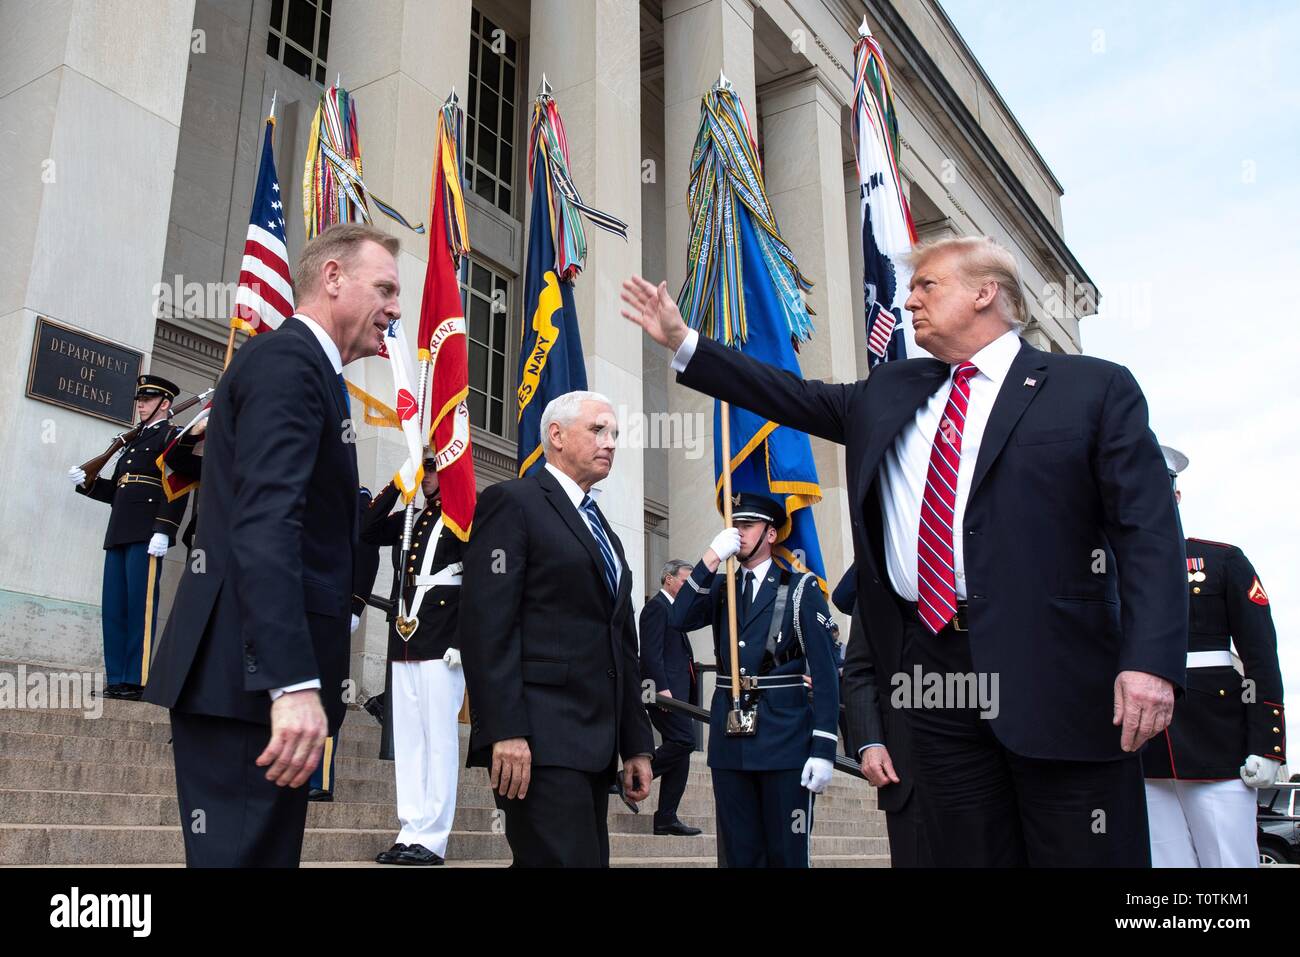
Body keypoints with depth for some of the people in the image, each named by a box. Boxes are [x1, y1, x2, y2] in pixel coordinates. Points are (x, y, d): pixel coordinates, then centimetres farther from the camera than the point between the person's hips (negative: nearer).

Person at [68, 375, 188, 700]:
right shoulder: (134, 441, 26)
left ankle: (137, 681, -7)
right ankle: (116, 679, 9)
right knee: (113, 606, 5)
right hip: (119, 533, 8)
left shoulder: (172, 437, 1)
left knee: (140, 605, -9)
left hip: (147, 534, -8)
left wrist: (163, 530, -20)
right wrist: (86, 482, 10)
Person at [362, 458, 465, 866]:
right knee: (406, 741, 8)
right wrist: (398, 482, 3)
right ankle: (411, 832, 14)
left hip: (440, 645, -7)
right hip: (403, 644, 7)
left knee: (438, 740, -4)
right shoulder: (409, 518, 19)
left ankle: (431, 839, 0)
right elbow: (367, 531, 5)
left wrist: (462, 641, -15)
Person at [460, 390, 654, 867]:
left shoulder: (604, 532, 23)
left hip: (596, 746, 8)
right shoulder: (511, 502, -2)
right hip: (540, 739, -8)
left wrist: (636, 745, 16)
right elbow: (486, 625, -13)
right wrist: (505, 732, -20)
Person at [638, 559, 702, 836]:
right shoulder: (656, 606, -6)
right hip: (665, 689, -10)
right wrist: (662, 688, -23)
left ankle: (666, 819, 9)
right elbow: (651, 652, -16)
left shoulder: (671, 609, 24)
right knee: (684, 741, -18)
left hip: (675, 690, 10)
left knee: (680, 747, 6)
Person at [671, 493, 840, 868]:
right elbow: (680, 619, -6)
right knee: (739, 853, 11)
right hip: (729, 736, 4)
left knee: (788, 852, 2)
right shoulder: (720, 587, 13)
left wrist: (824, 749, -12)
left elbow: (824, 671, -5)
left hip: (785, 737, -4)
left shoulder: (800, 587, -1)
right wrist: (711, 557, -11)